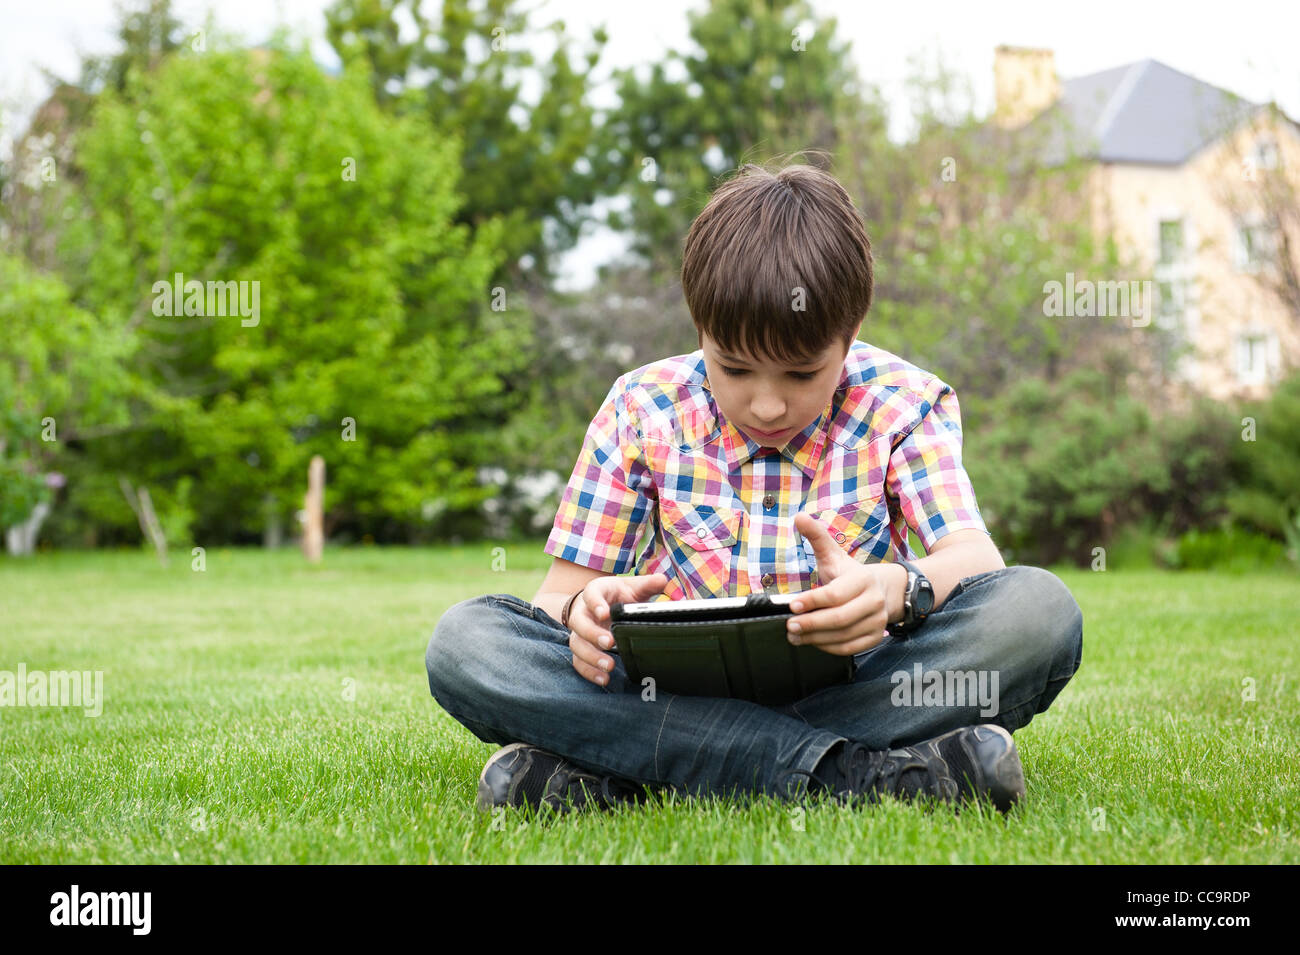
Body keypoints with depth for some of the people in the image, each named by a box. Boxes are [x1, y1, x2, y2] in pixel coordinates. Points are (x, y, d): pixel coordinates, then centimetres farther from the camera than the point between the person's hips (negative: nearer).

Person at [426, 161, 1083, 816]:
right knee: (462, 639, -24)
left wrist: (900, 589, -37)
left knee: (1039, 609, -28)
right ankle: (851, 773, -33)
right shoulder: (642, 410, 2)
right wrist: (583, 610, -25)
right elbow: (565, 590, 2)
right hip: (674, 691, 1)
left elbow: (975, 557, -12)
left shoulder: (902, 404, 0)